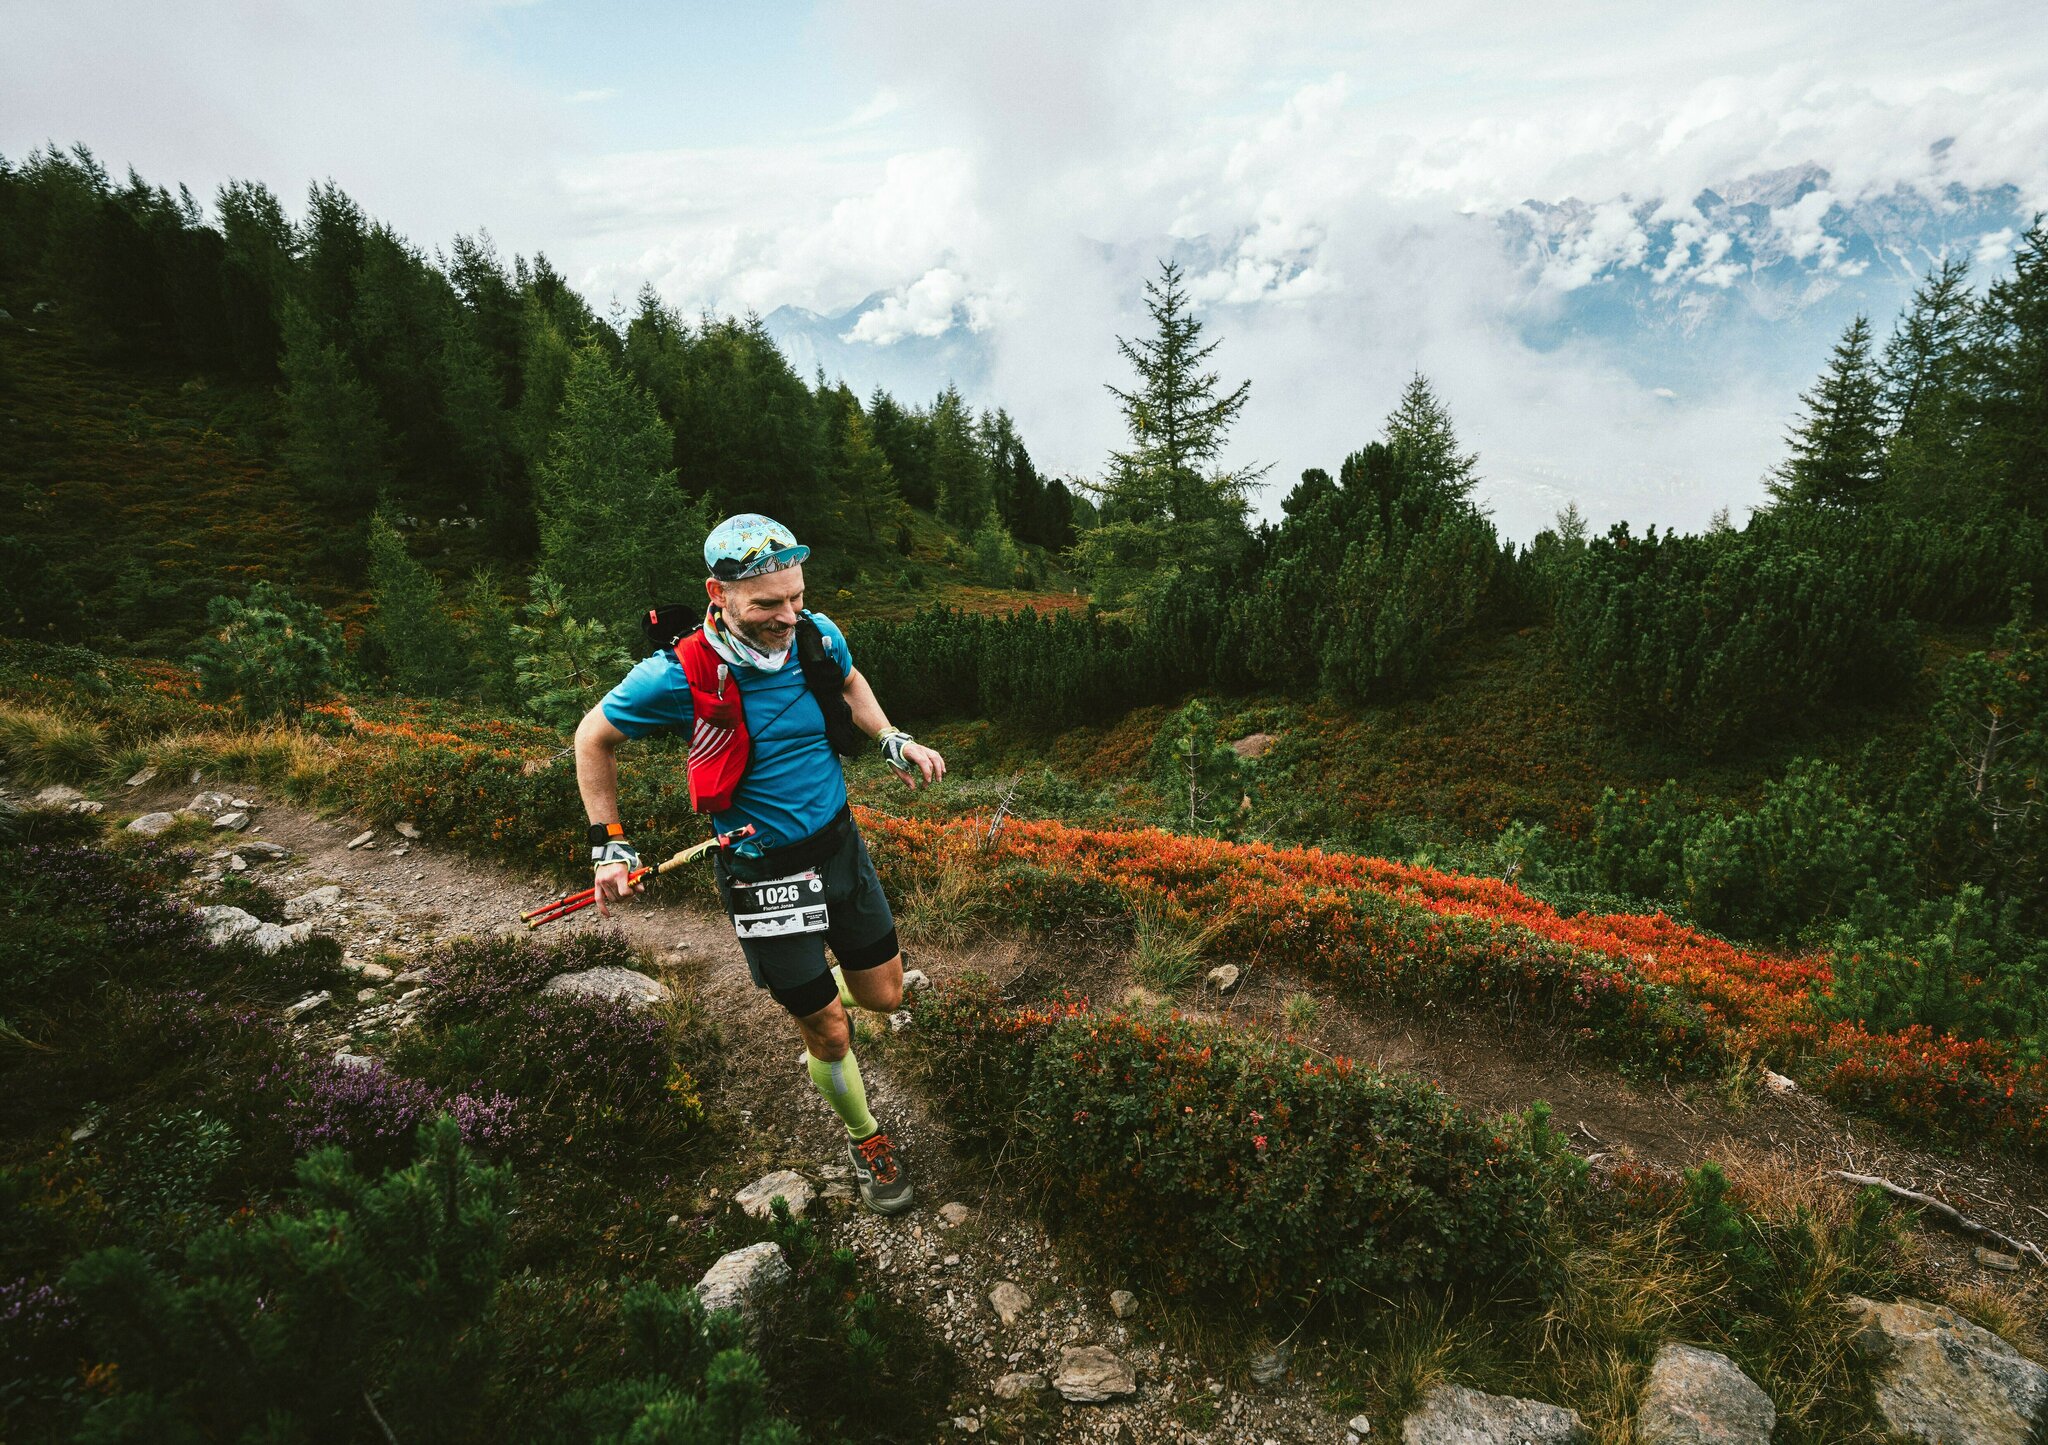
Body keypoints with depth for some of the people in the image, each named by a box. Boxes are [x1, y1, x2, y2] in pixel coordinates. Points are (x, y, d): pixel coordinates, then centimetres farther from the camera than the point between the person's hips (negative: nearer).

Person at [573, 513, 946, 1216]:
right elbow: (594, 736, -5)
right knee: (828, 1031, 6)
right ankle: (867, 1141, 34)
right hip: (763, 873, -4)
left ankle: (820, 996, 50)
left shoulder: (817, 635, -11)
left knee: (883, 995, 14)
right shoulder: (679, 676, -23)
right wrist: (608, 844, -4)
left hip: (840, 842, 5)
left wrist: (893, 740, 0)